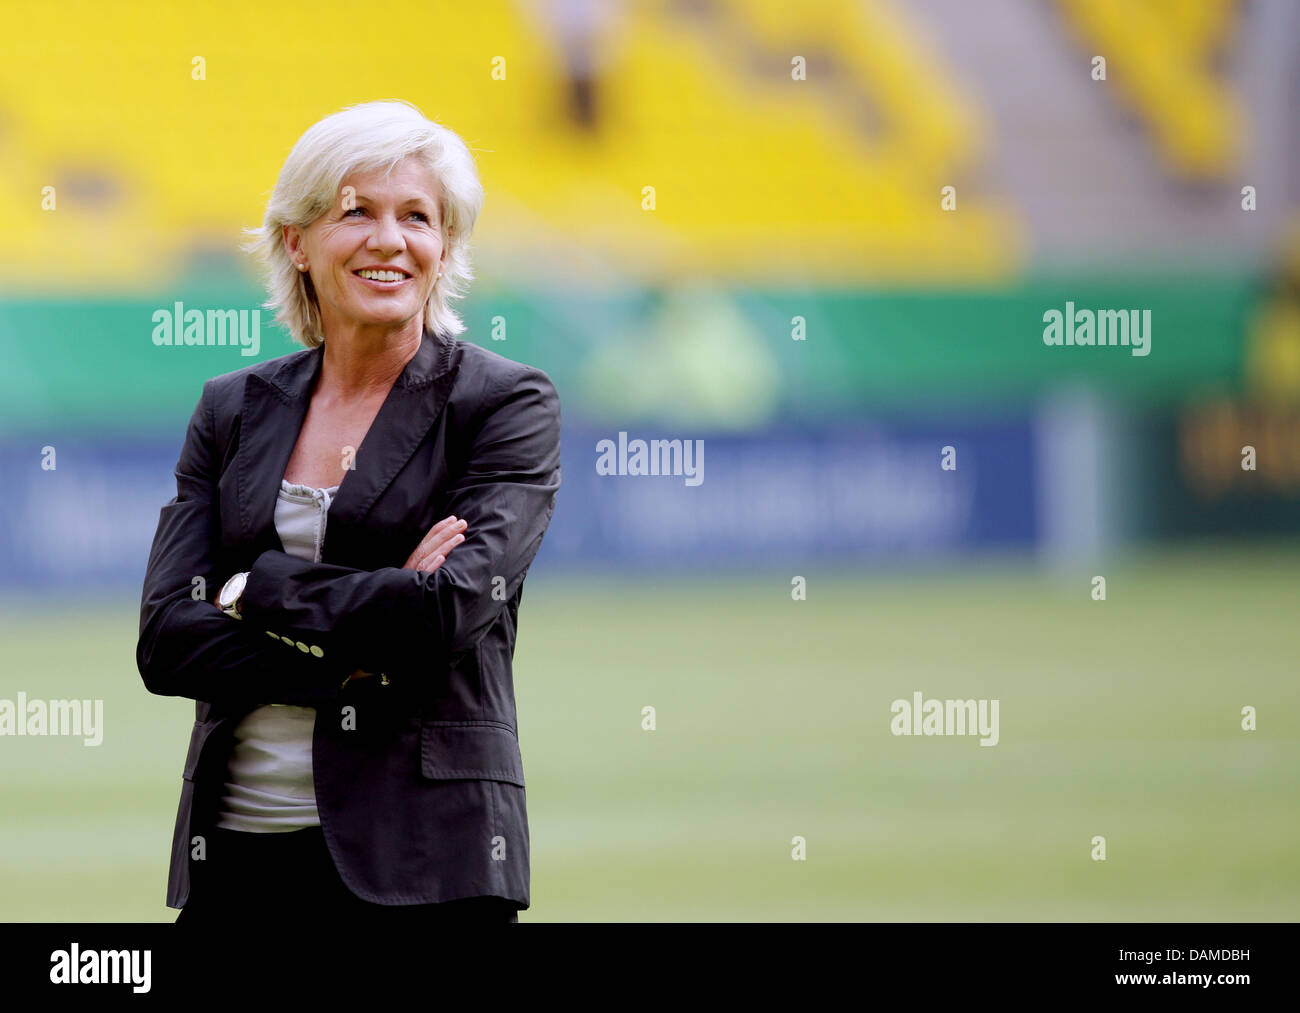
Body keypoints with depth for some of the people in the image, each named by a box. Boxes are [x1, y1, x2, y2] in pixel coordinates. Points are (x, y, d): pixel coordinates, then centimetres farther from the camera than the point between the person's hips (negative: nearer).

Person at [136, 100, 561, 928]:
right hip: (239, 847, 4)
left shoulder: (508, 404, 0)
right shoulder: (234, 412, 12)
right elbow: (166, 642, 1)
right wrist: (360, 658, -11)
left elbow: (453, 609, -15)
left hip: (421, 858, -3)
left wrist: (258, 585, -4)